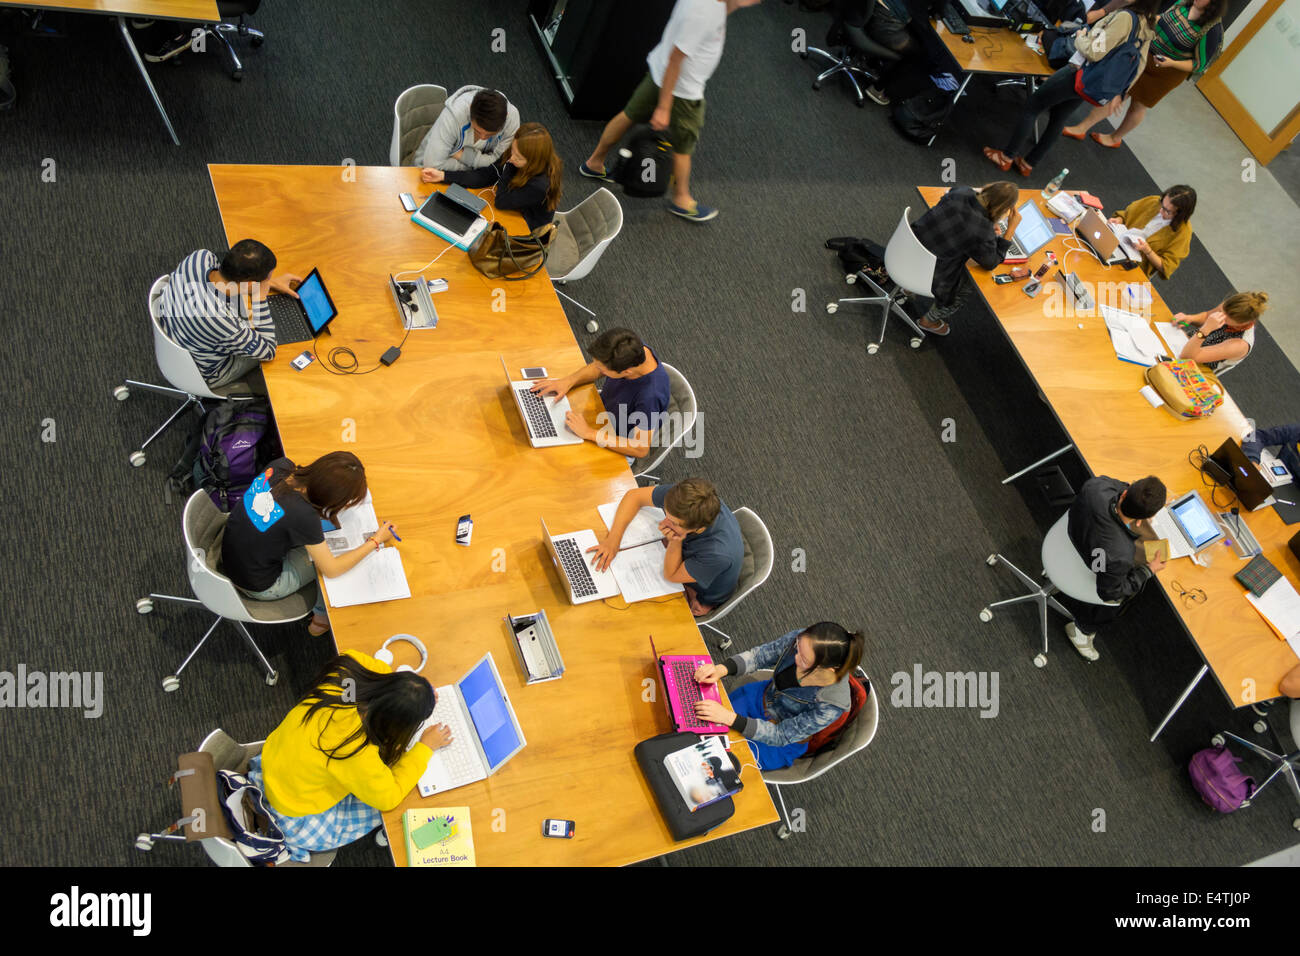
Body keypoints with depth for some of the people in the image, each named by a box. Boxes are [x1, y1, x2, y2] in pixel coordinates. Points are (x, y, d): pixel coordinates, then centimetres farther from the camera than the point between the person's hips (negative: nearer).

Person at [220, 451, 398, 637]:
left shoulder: (281, 466, -18)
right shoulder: (304, 515, -35)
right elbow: (332, 570, -18)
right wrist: (376, 541, -11)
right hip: (259, 587, -6)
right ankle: (322, 617, 28)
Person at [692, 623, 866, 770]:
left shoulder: (832, 706, -38)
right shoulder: (800, 640, -29)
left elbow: (781, 736, -29)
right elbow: (757, 656, -13)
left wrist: (730, 718, -37)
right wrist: (722, 669, -31)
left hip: (785, 741, -4)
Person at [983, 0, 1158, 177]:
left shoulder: (1125, 17, -25)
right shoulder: (1148, 26, 2)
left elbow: (1094, 52, -27)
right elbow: (1139, 65, 8)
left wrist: (1080, 37, -8)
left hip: (1078, 72, -9)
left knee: (1031, 107, 7)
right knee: (1058, 118, 21)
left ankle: (1006, 157, 15)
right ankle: (1028, 164, 29)